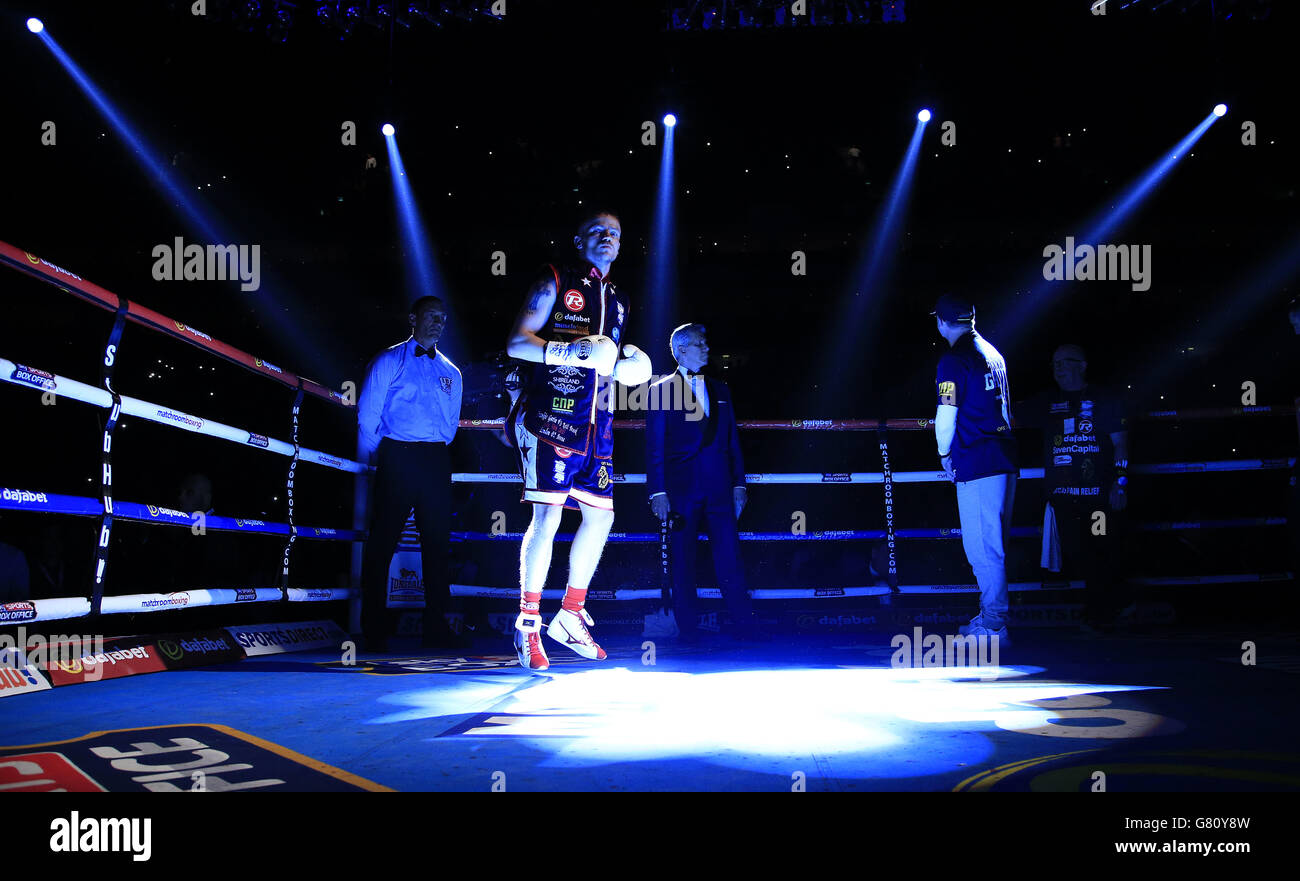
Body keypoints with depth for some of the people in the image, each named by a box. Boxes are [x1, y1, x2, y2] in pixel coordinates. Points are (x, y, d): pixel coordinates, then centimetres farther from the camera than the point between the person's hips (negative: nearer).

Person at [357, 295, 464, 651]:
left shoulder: (450, 372, 18)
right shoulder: (390, 361, 5)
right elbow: (368, 414, 1)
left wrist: (438, 455, 15)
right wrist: (370, 462, 2)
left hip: (436, 462, 4)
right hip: (396, 458, -4)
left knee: (437, 542, 3)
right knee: (383, 542, -3)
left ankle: (436, 628, 9)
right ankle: (375, 631, 3)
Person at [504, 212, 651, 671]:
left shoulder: (616, 300, 21)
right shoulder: (555, 281, 1)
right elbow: (516, 343, -7)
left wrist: (625, 366, 8)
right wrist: (569, 350, -21)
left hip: (595, 424, 7)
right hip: (550, 417, -7)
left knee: (600, 516, 6)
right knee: (547, 516, -11)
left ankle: (570, 617, 19)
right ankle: (528, 624, -3)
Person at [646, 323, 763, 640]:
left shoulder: (720, 390, 17)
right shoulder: (661, 390, 3)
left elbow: (732, 440, 17)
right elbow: (654, 446, -2)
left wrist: (739, 484, 9)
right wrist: (658, 492, -9)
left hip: (718, 490, 3)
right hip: (681, 489, -3)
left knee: (730, 560, 0)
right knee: (682, 563, 2)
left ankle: (745, 627, 1)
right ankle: (689, 632, 9)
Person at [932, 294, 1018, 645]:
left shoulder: (954, 360, -9)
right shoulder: (993, 352, 17)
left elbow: (947, 414, -14)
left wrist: (944, 453, 2)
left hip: (977, 463, -9)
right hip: (1005, 458, 9)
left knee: (982, 546, -6)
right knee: (995, 544, 16)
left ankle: (994, 625, -4)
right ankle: (991, 616, 25)